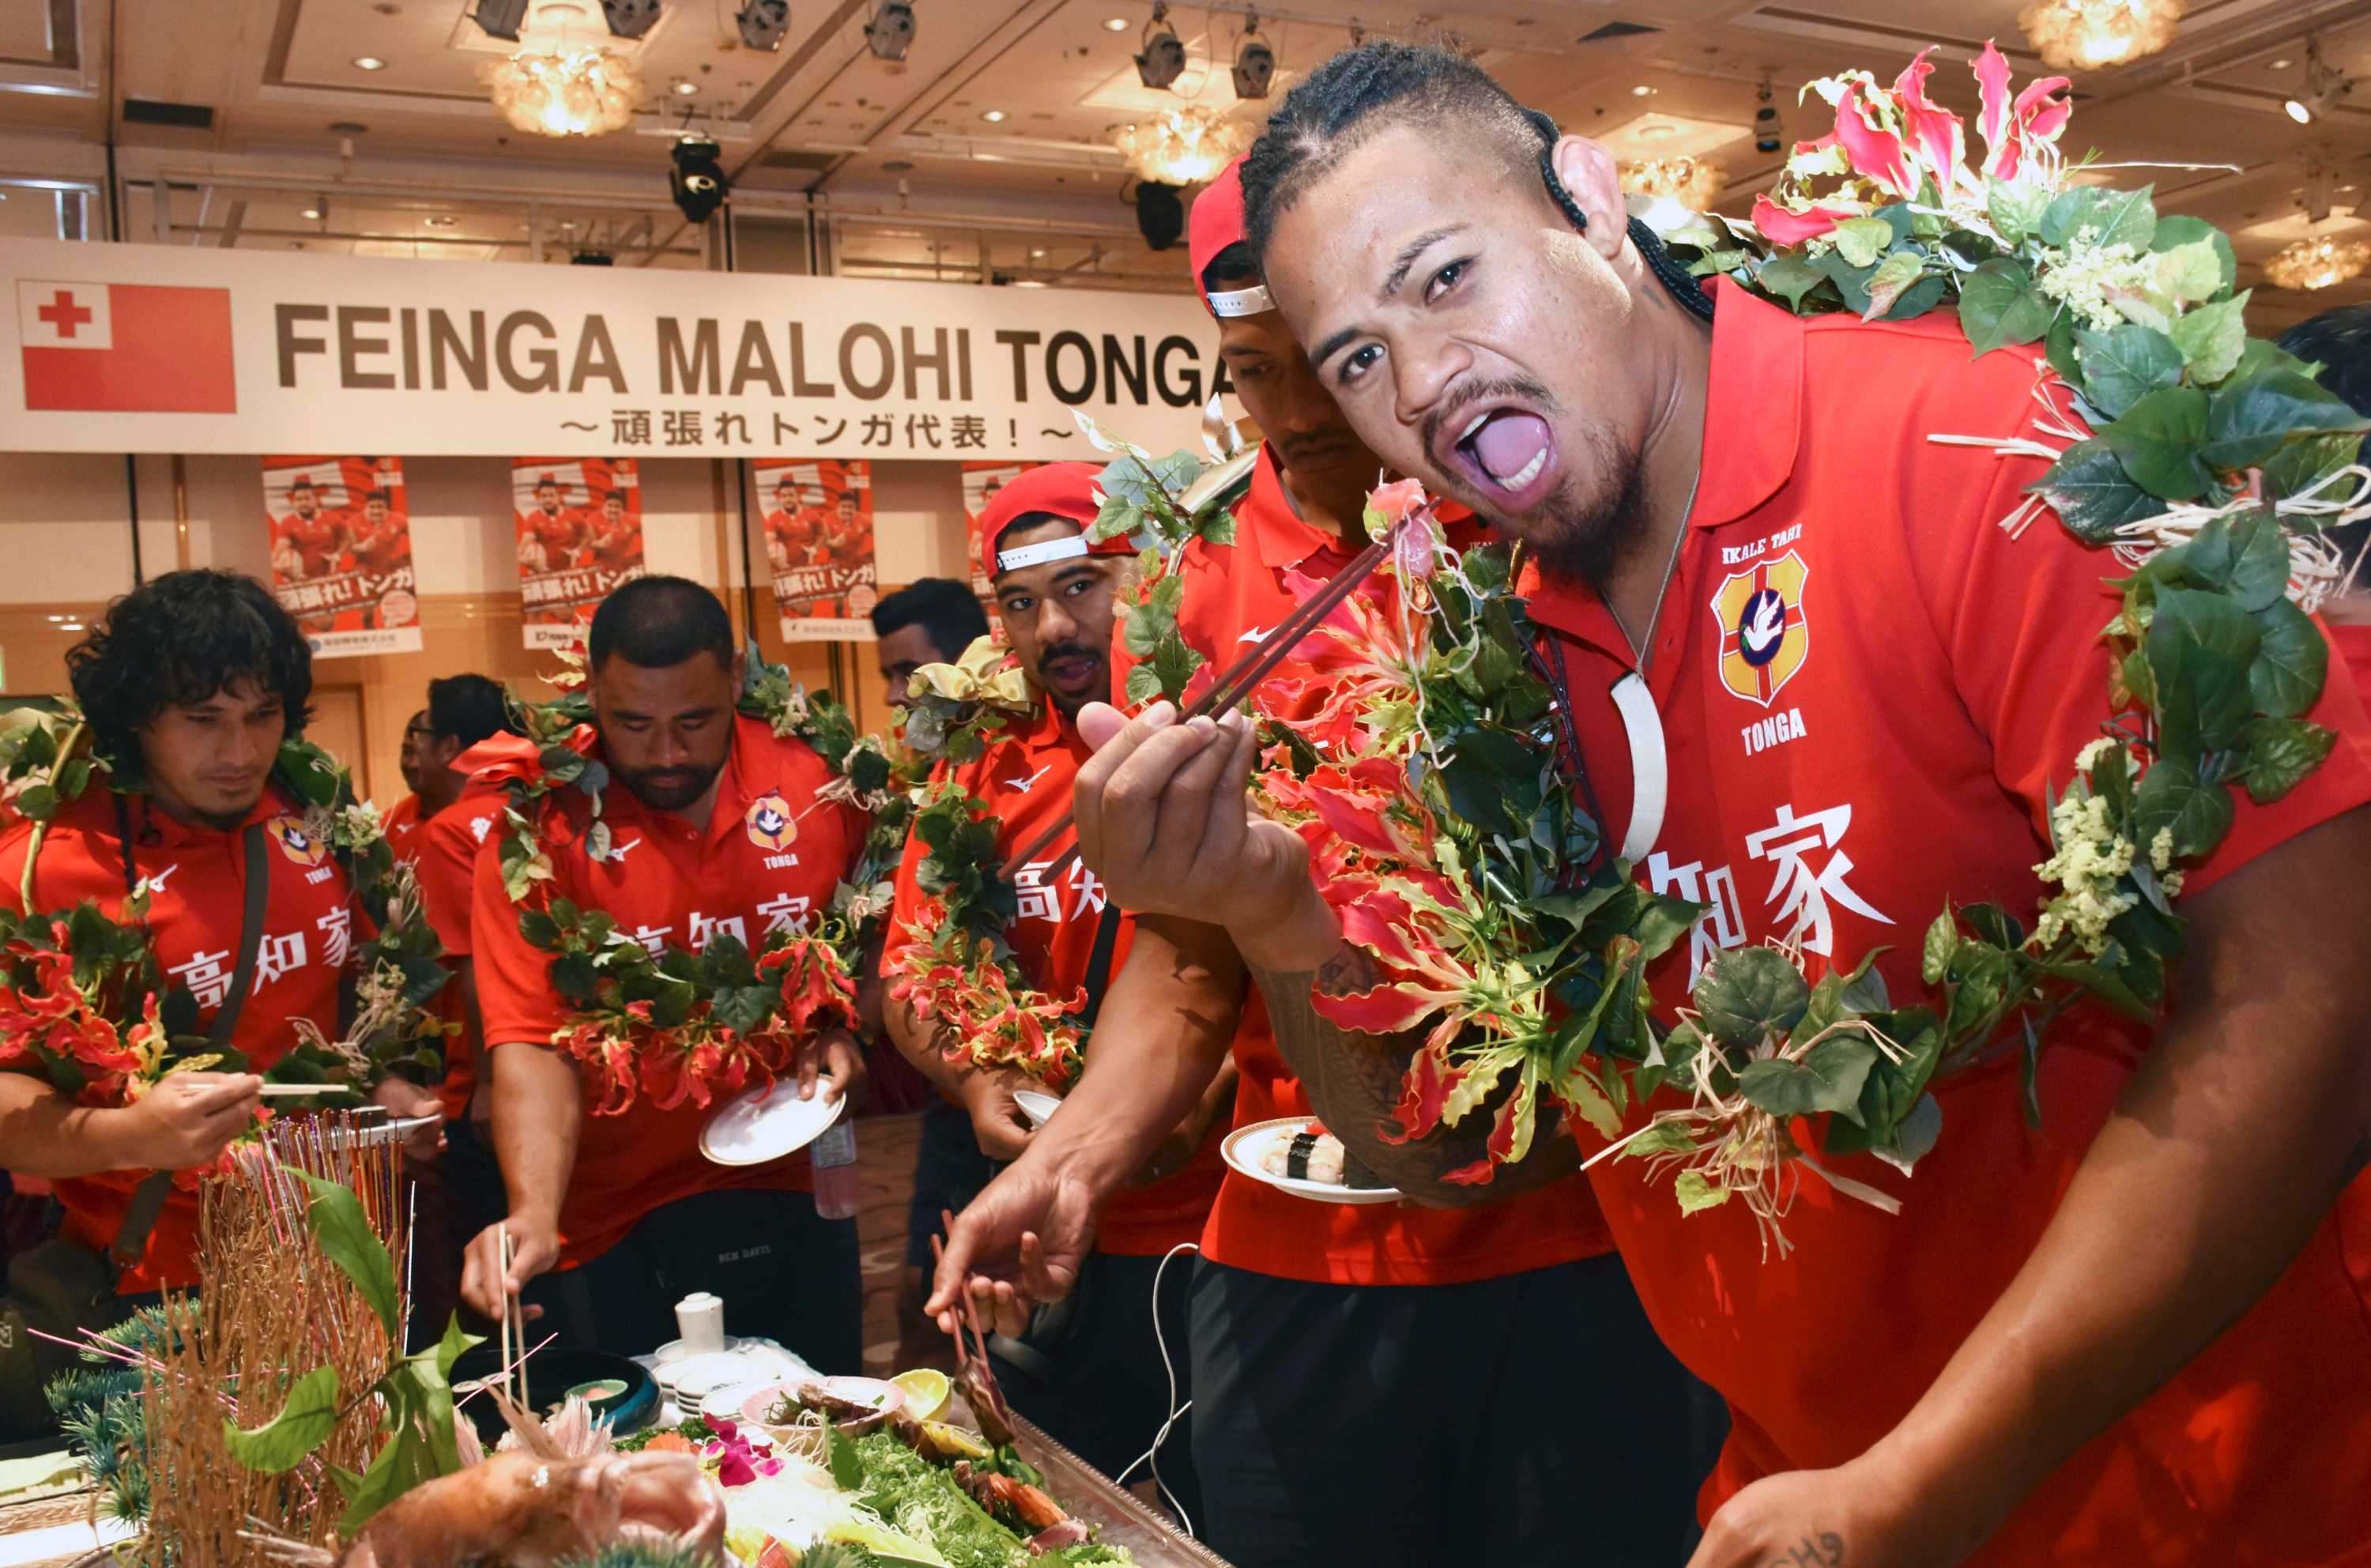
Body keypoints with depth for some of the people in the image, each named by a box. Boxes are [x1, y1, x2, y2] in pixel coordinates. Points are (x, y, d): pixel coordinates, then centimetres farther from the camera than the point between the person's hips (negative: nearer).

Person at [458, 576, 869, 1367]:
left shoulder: (817, 780, -6)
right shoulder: (541, 826, -13)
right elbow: (532, 1046, -18)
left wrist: (847, 1031, -8)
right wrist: (534, 1216, -31)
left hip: (792, 1199, 3)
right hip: (610, 1228, -2)